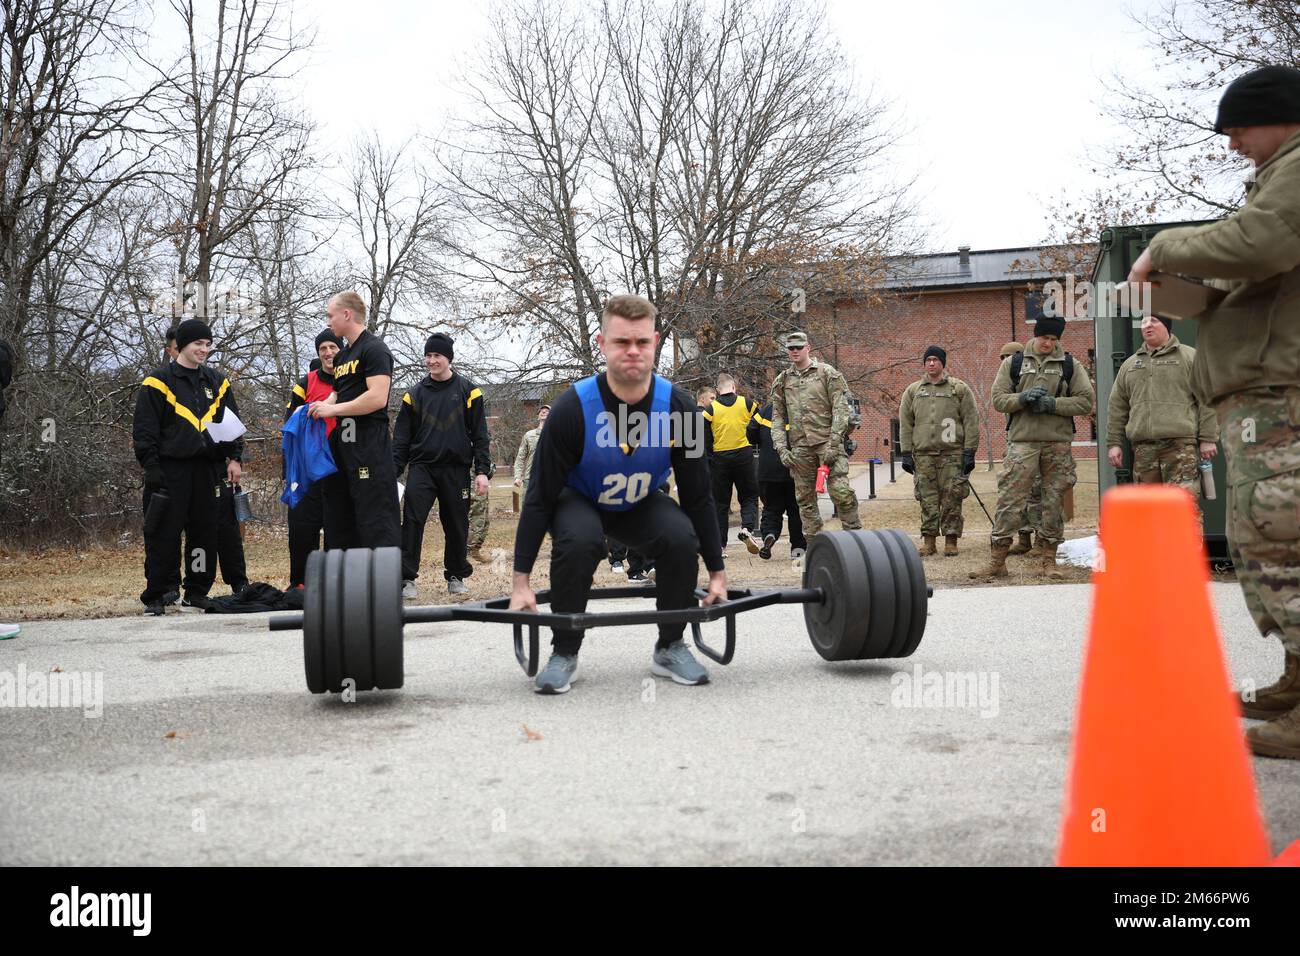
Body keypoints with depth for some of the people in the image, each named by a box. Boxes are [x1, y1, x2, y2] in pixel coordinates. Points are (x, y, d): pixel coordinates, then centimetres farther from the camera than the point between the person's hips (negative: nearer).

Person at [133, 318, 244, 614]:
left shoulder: (217, 382, 14)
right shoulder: (158, 381, -2)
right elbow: (144, 431, -5)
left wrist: (234, 458, 7)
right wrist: (152, 469, -12)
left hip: (205, 469, 5)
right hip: (169, 470, -5)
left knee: (205, 531, 6)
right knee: (164, 534, -4)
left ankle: (197, 591, 16)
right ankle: (157, 594, 3)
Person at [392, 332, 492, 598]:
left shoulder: (468, 391, 3)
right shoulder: (415, 394, 8)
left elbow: (480, 434, 2)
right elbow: (402, 437, 8)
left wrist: (482, 471, -5)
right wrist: (393, 471, -1)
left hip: (456, 470, -1)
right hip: (422, 468, 1)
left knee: (457, 525, 7)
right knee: (412, 520, -12)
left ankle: (456, 576, 22)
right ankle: (406, 577, -8)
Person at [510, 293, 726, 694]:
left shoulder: (679, 407, -25)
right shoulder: (573, 408, -31)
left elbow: (698, 496, -13)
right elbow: (540, 496, -23)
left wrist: (717, 573, -10)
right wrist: (521, 581, -24)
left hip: (641, 503, 2)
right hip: (579, 500, -2)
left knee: (681, 537, -28)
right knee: (579, 539, -36)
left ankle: (670, 648, -6)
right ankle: (564, 653, -14)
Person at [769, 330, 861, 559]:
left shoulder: (827, 373, 3)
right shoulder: (782, 381, 15)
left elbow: (841, 409, -3)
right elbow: (778, 418, 16)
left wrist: (833, 443, -13)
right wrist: (781, 448, 2)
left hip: (827, 442, -4)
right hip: (799, 447, 4)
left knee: (841, 492, -14)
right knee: (805, 498, 5)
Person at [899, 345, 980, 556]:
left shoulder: (960, 389, 6)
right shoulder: (913, 391, 13)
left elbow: (971, 422, 3)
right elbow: (905, 424, 12)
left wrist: (969, 453, -4)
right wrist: (906, 453, 5)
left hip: (952, 454, -2)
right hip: (923, 454, 2)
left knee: (952, 499, -2)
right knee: (928, 499, 2)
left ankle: (951, 540, 6)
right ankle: (928, 540, 9)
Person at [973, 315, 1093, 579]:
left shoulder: (1070, 365, 8)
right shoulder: (1013, 363, 9)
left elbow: (1086, 401, 1)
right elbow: (998, 399, 6)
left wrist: (1052, 404, -11)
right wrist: (1022, 398, -13)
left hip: (1057, 441, 1)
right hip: (1022, 441, -1)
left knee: (1054, 500, 5)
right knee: (1010, 499, -6)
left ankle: (1049, 557, 16)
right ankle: (997, 561, -4)